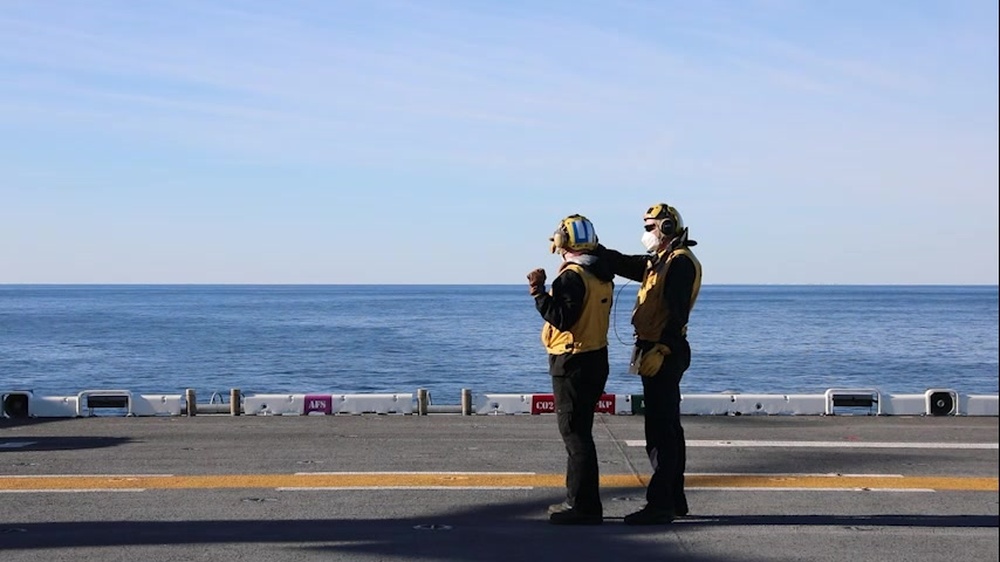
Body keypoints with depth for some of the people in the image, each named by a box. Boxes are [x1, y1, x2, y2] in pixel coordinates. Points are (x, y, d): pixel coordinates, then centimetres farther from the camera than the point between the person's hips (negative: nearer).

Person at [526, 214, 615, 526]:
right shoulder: (602, 275, 11)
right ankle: (578, 499, 24)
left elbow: (562, 318, -24)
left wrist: (539, 292, -18)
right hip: (595, 357, 10)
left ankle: (584, 506, 0)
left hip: (573, 364, -10)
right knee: (579, 432, 17)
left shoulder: (572, 277, -18)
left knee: (575, 433, -4)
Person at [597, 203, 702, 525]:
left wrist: (660, 350, -27)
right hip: (658, 353, 11)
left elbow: (678, 313, -22)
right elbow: (621, 263, 23)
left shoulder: (680, 261, -13)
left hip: (664, 353, -11)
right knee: (668, 428, 15)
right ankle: (674, 499, 23)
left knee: (661, 431, -9)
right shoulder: (658, 261, 18)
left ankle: (660, 504, -7)